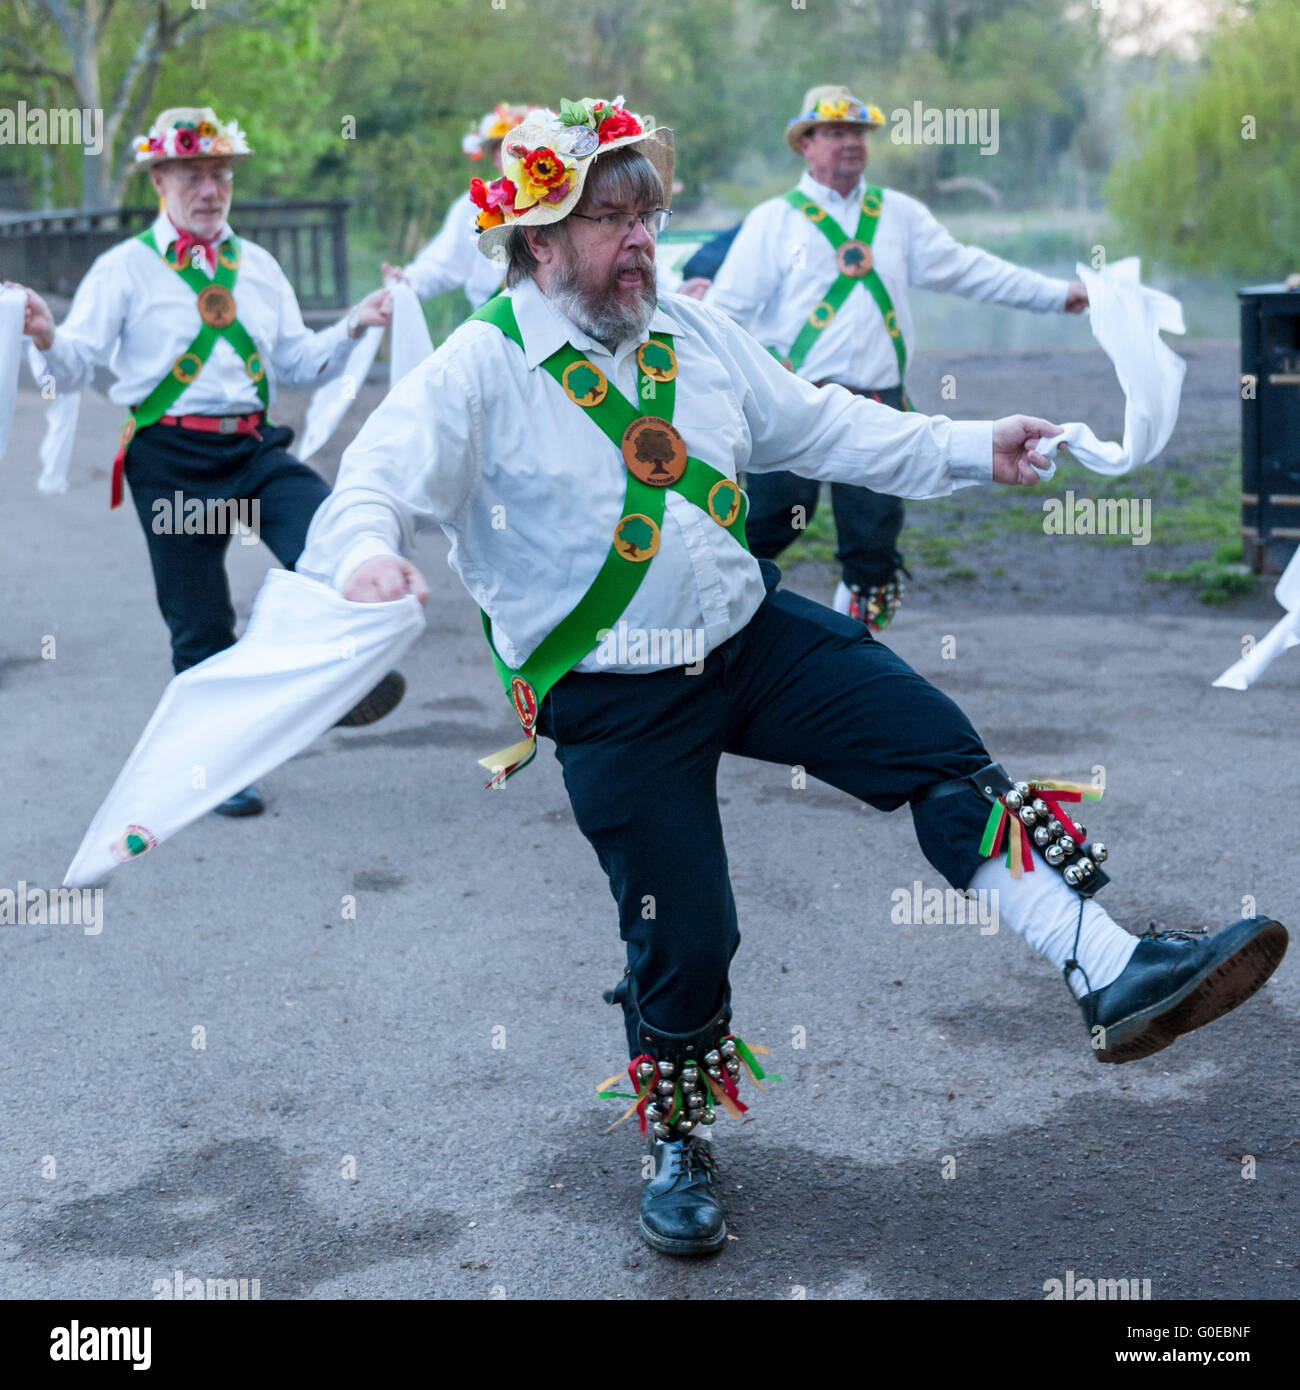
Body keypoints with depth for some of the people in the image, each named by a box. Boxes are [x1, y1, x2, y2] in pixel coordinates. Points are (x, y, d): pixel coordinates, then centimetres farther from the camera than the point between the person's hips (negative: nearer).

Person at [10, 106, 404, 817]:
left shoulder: (258, 266, 14)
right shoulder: (126, 268, 1)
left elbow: (298, 364, 18)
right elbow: (76, 365, -6)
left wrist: (354, 325, 3)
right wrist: (47, 338, -28)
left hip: (254, 447, 3)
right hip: (170, 457, -3)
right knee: (199, 621, 4)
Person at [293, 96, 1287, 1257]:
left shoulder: (693, 334, 7)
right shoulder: (480, 373, -13)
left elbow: (820, 427, 15)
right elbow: (375, 485, -23)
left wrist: (971, 450, 9)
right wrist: (367, 554, -48)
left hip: (752, 633, 6)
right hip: (617, 701, -5)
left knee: (938, 746, -9)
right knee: (683, 938, -2)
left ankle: (1112, 976, -9)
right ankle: (682, 1152, 24)